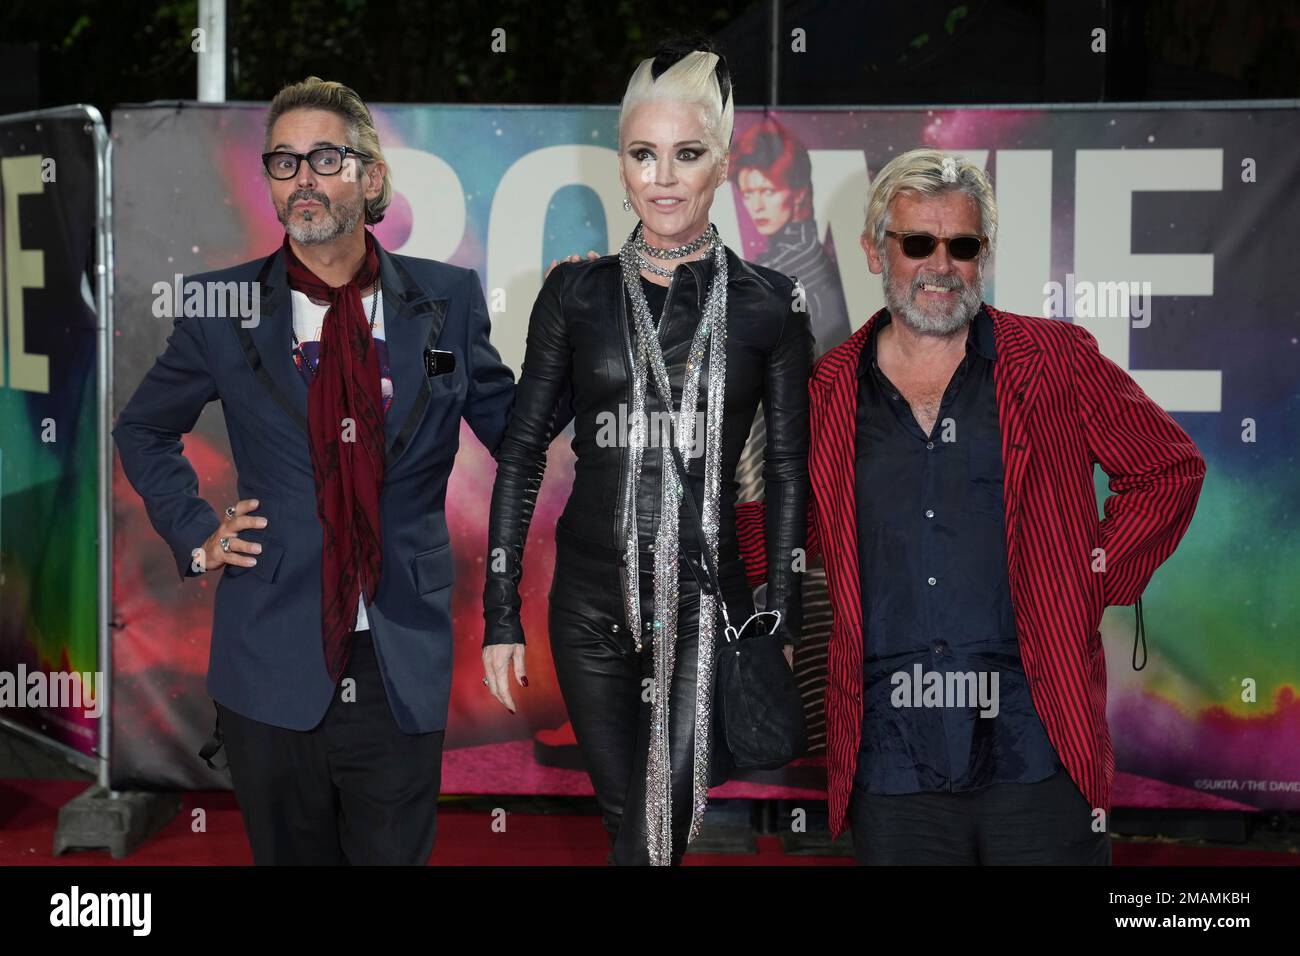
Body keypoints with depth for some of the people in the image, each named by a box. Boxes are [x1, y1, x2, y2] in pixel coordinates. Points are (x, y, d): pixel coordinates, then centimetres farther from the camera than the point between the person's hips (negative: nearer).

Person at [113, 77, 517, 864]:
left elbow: (513, 428, 11)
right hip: (274, 672, 0)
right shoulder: (223, 307, 1)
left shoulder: (448, 301, 2)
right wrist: (195, 533, 5)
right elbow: (143, 431, 15)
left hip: (403, 672, 0)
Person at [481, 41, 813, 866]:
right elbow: (522, 452, 5)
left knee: (655, 835, -8)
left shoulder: (768, 303, -1)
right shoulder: (578, 292, 2)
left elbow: (789, 472, 2)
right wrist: (501, 614, 1)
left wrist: (781, 625, -1)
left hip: (707, 603, -2)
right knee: (624, 816, 12)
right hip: (590, 600, 2)